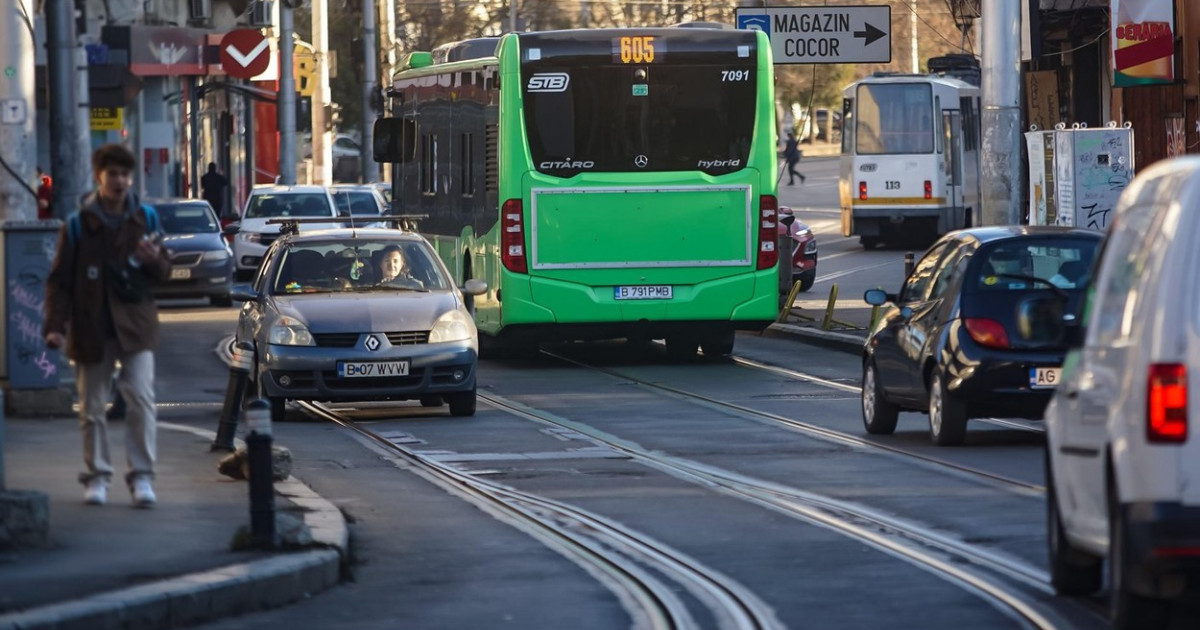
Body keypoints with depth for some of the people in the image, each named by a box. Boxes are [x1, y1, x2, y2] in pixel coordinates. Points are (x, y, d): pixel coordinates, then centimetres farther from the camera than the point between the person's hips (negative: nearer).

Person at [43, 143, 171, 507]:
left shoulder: (145, 219, 4)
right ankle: (97, 476, 16)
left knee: (142, 399, -11)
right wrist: (55, 325, -9)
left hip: (135, 325, 0)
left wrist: (154, 261, -14)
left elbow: (163, 273, 10)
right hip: (91, 328, 0)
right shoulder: (77, 226, -1)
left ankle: (142, 476, -8)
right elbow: (59, 281, 1)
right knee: (92, 407, 6)